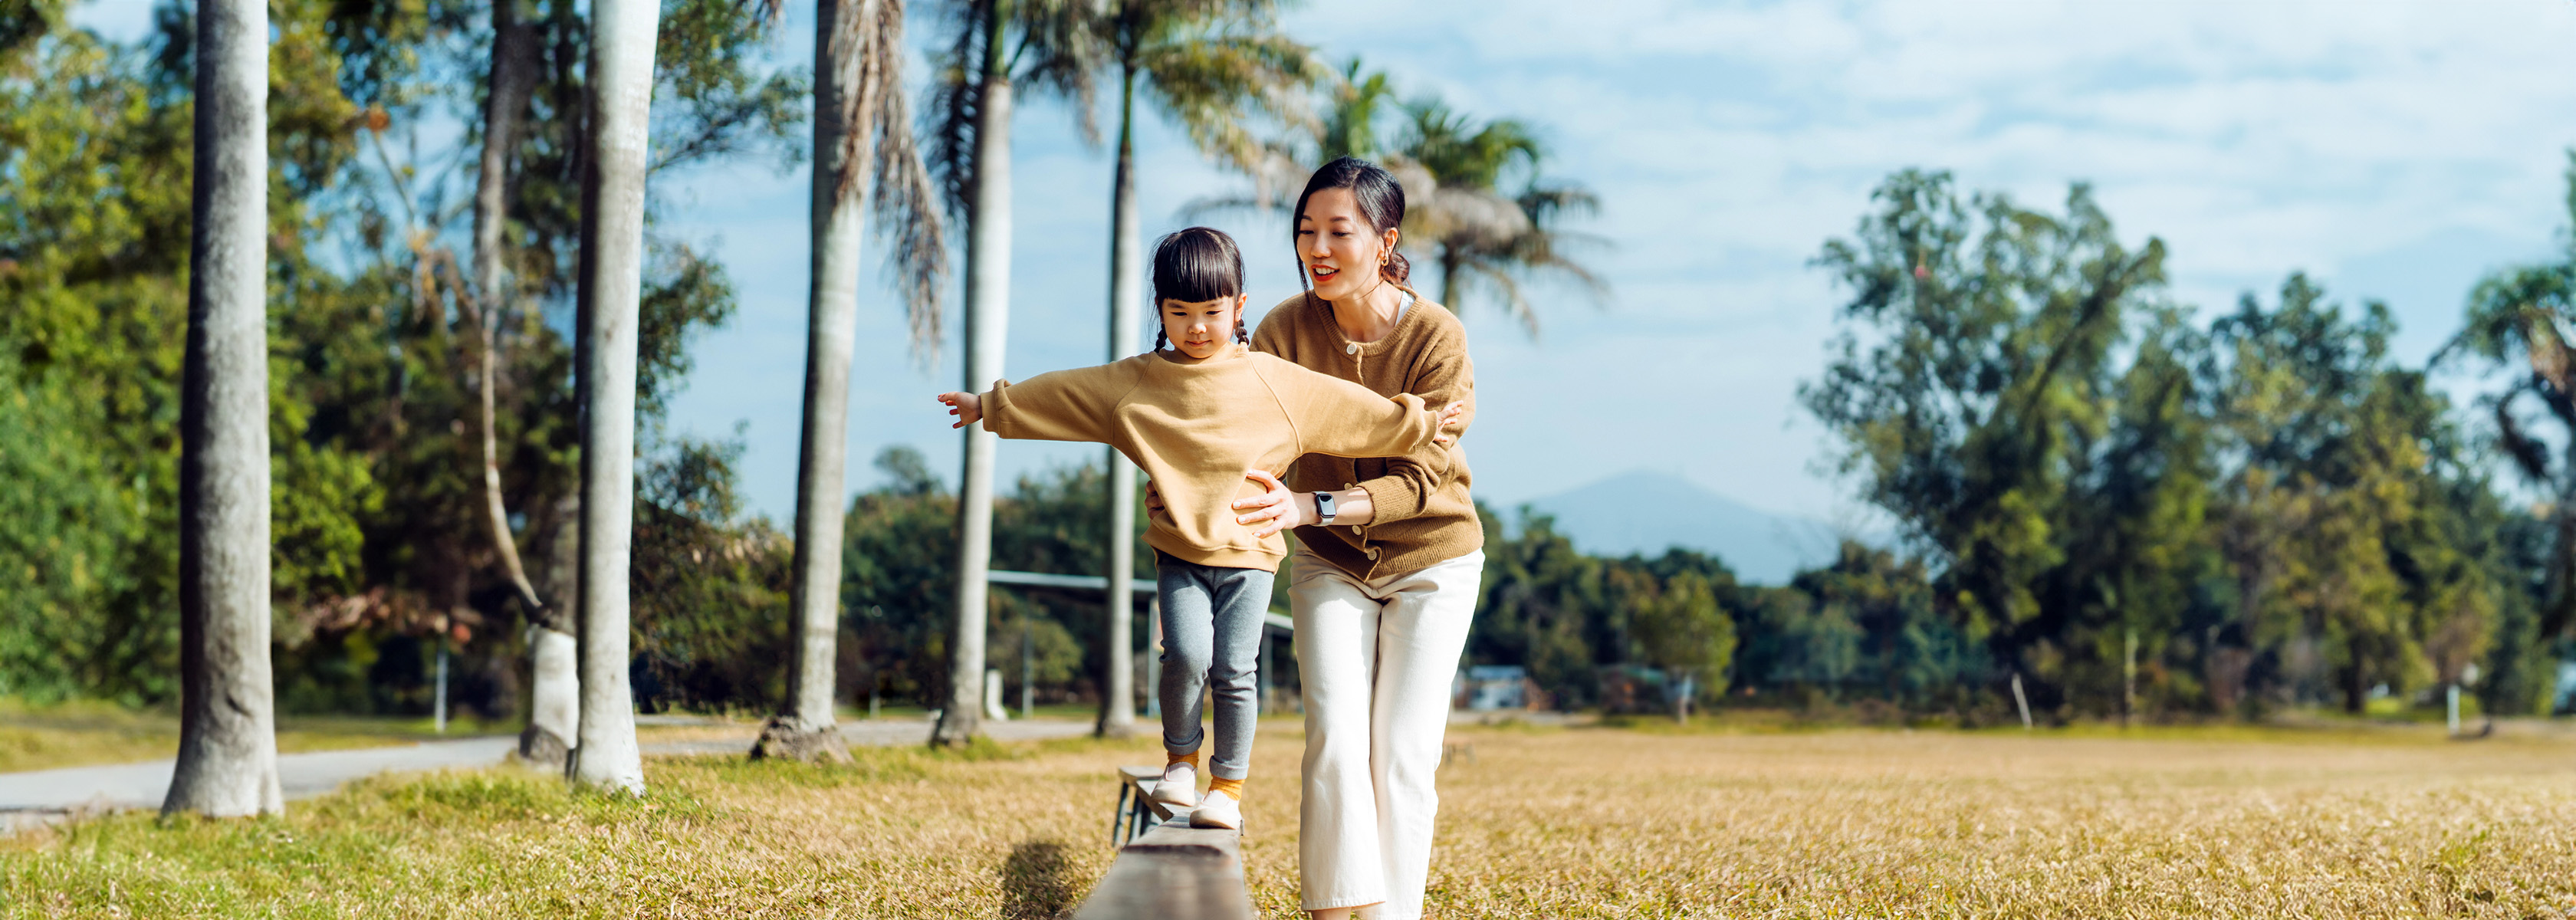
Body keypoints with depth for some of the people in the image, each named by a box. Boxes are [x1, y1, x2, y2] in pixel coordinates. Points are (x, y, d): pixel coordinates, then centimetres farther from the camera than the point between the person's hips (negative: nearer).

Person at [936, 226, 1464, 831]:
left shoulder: (1276, 383, 2)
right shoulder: (1133, 384, 4)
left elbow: (1350, 407, 5)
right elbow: (1058, 394, 10)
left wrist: (1418, 424, 5)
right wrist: (990, 407, 14)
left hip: (1249, 552, 0)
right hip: (1179, 553, 0)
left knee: (1234, 671, -4)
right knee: (1186, 656, -16)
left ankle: (1229, 785, 10)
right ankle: (1181, 759, 9)